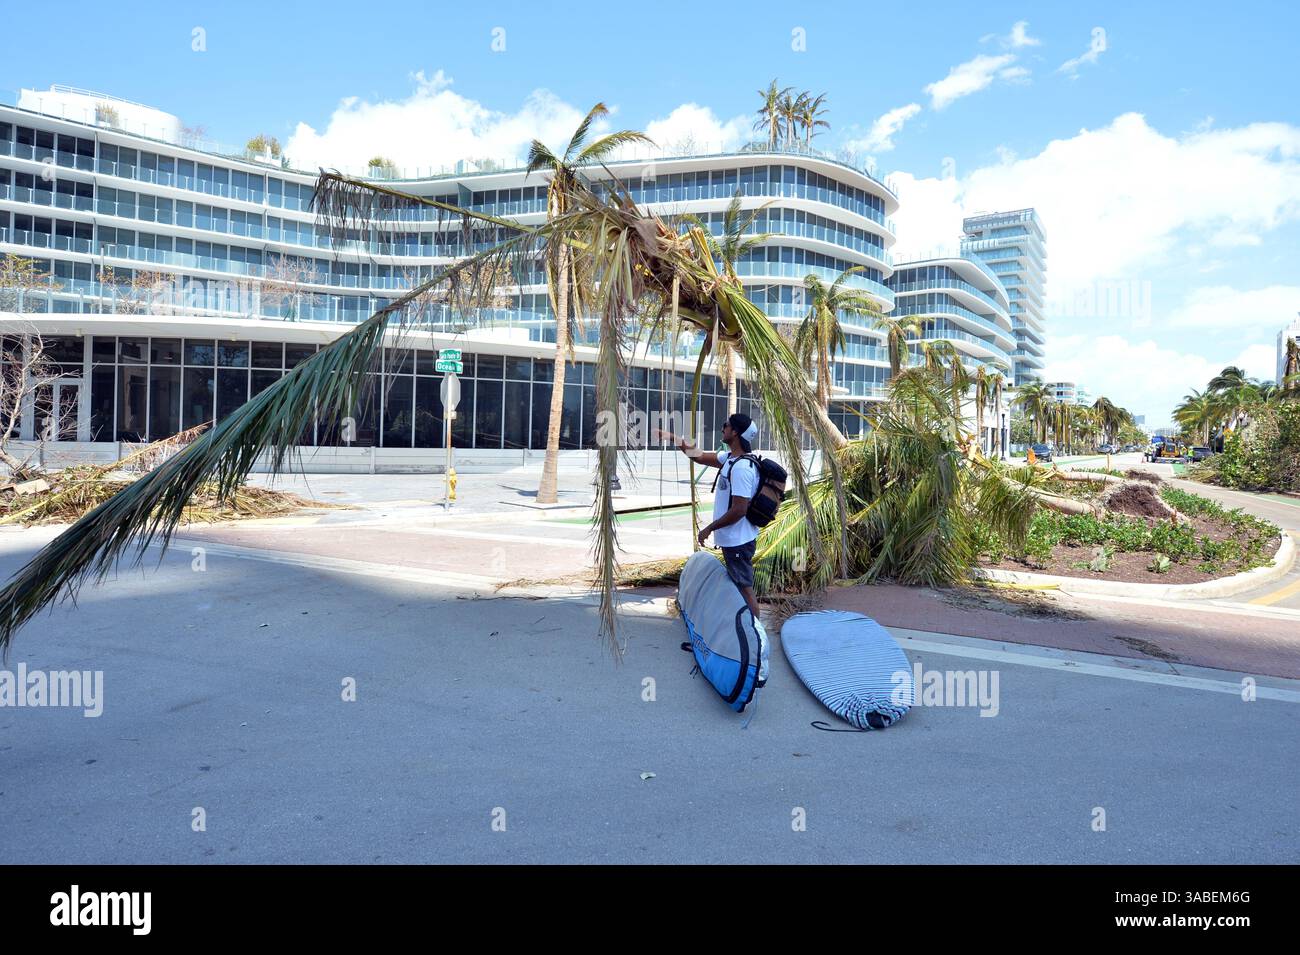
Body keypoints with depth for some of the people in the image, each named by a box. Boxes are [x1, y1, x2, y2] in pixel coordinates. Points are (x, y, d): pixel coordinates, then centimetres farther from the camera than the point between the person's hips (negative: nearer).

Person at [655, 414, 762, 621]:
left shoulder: (742, 468, -25)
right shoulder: (729, 458, 5)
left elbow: (739, 510, -27)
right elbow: (700, 456, 17)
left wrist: (709, 528, -18)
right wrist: (671, 437, 13)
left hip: (737, 540, -10)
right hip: (733, 539, 10)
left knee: (745, 588, -1)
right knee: (740, 585, 19)